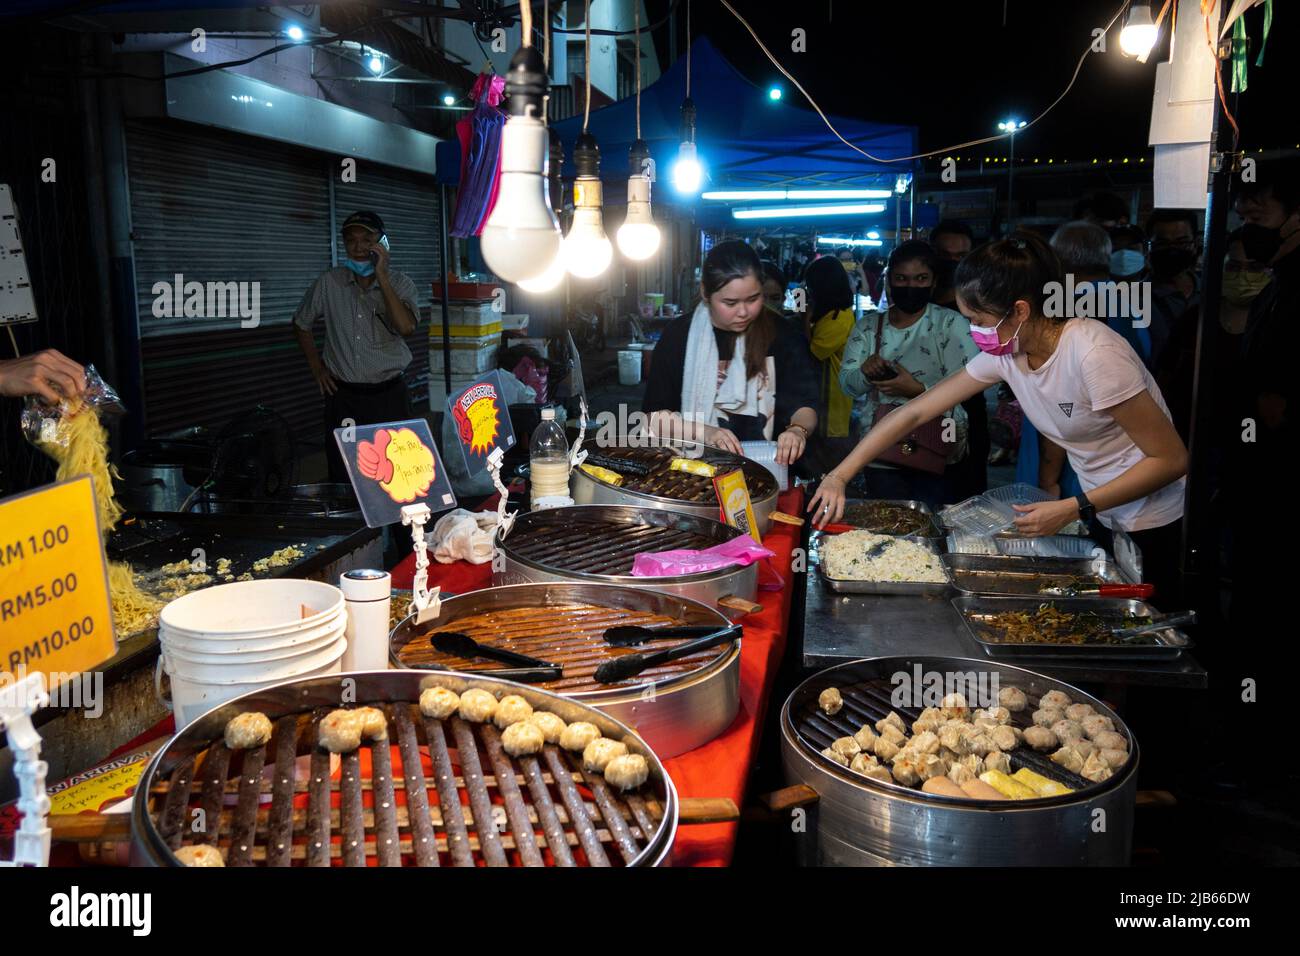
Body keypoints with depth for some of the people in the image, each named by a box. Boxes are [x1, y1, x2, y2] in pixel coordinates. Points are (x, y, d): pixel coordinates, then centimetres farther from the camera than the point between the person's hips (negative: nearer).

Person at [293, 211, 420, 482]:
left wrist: (381, 276, -18)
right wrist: (316, 366, 7)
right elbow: (301, 324, 16)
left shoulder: (400, 283, -1)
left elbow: (406, 327, -20)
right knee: (343, 479, 5)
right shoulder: (329, 283, 1)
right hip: (343, 396, 1)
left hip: (389, 395, -1)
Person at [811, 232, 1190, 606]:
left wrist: (1073, 509, -26)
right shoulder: (1005, 352, -7)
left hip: (1156, 528, -6)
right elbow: (916, 412, -4)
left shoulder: (1093, 354, -28)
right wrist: (839, 476, -10)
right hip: (1103, 518, 6)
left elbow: (1172, 459, -22)